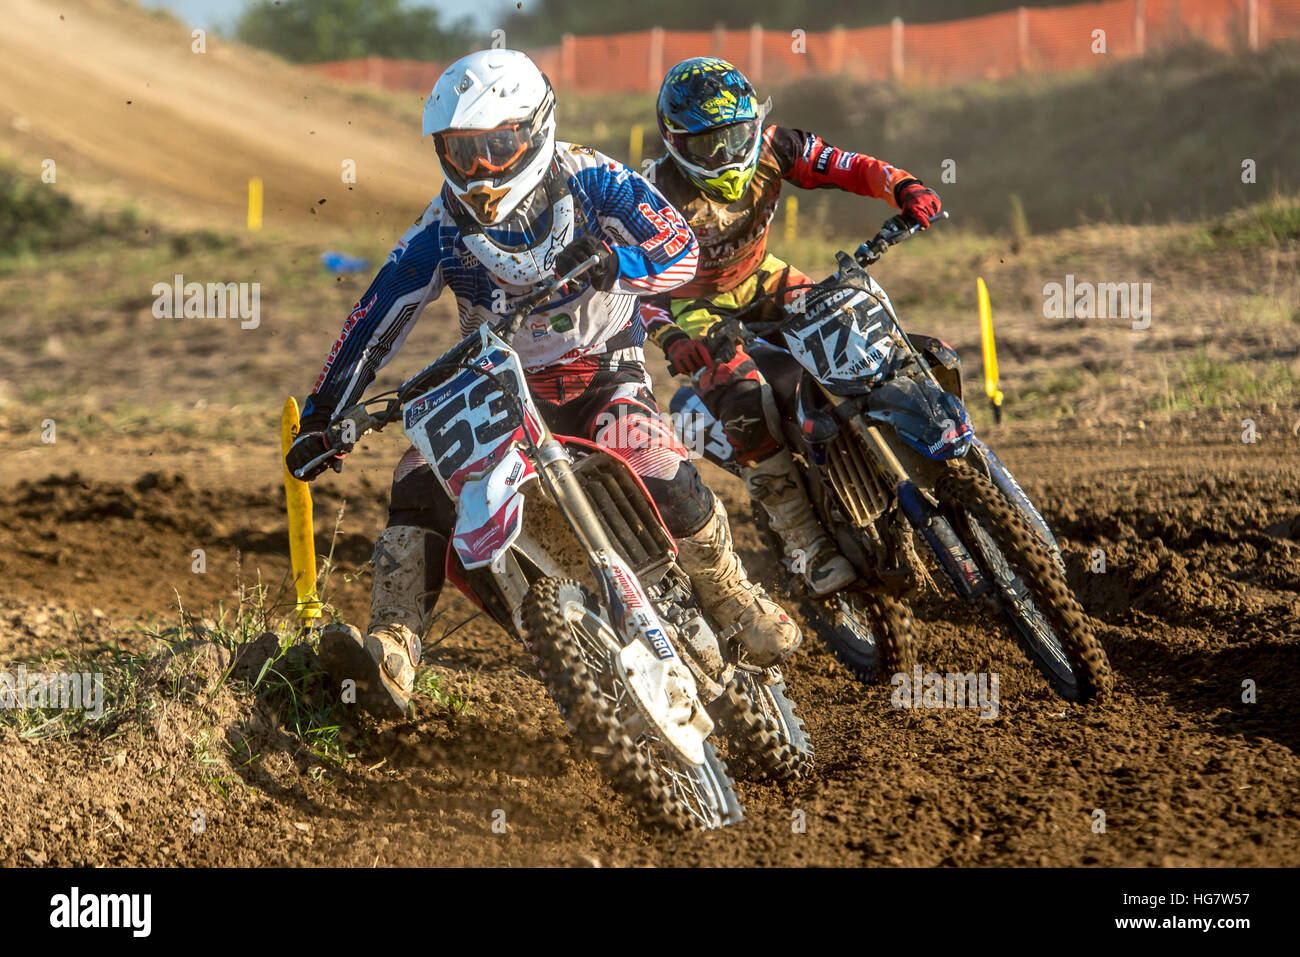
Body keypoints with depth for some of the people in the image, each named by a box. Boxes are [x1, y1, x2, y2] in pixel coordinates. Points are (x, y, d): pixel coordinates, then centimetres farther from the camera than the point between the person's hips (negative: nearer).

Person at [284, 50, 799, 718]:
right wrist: (320, 418, -10)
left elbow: (680, 247, -19)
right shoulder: (443, 230, -7)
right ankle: (391, 653, -30)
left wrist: (610, 262, -41)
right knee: (420, 482, -22)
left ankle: (738, 605, 3)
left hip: (602, 374, -2)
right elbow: (374, 321, -4)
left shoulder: (591, 181, -12)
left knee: (666, 482, -26)